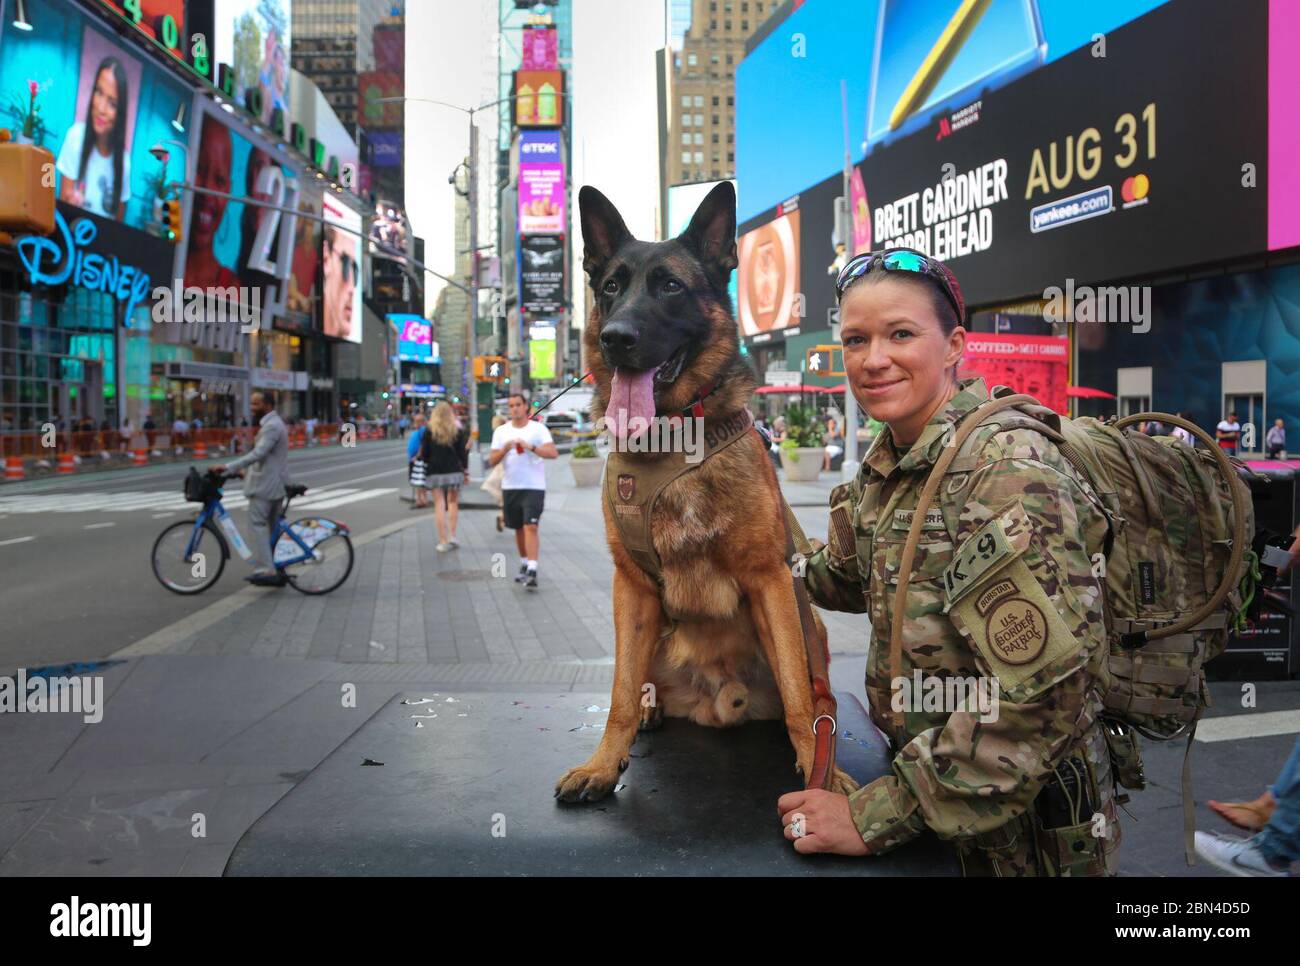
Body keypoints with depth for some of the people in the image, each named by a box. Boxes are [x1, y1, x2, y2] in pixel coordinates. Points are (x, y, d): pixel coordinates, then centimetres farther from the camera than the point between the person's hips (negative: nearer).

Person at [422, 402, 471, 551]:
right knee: (453, 502, 14)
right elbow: (462, 452, 0)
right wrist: (466, 471, 8)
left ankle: (443, 540, 1)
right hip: (454, 470, 1)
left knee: (439, 505, 2)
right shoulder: (457, 430, 1)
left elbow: (424, 453, -1)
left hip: (435, 471, -1)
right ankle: (452, 535, 6)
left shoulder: (429, 430, -2)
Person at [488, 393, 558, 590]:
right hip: (510, 487, 4)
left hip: (534, 487, -4)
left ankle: (532, 571, -19)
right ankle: (524, 564, 30)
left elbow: (553, 453, -12)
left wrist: (530, 447, -23)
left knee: (531, 527, -14)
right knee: (518, 529, 14)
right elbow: (492, 461, 4)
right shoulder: (501, 431, 8)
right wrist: (505, 449, -15)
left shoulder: (538, 428, -2)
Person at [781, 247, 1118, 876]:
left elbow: (1034, 696, -30)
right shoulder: (889, 462, 0)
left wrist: (878, 816, -26)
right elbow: (855, 577, 19)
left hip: (1027, 823, -7)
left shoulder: (1006, 470, -25)